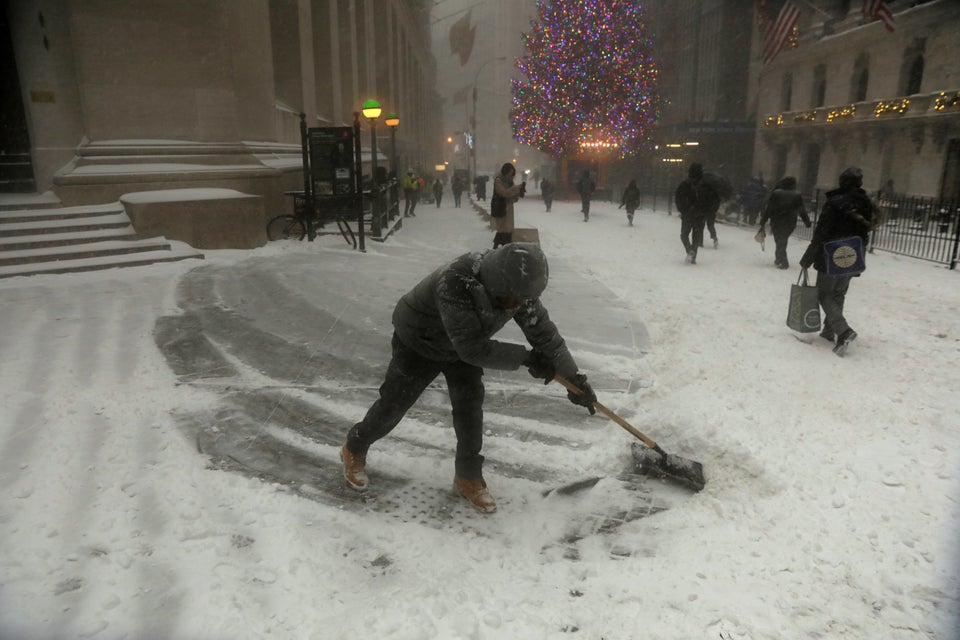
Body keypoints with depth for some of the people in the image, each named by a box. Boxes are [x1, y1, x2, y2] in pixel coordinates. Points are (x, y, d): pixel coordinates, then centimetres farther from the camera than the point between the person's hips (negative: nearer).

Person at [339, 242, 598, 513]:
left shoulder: (519, 287, -24)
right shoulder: (456, 283, -44)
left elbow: (544, 332, -14)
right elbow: (473, 349, -41)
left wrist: (574, 378, -11)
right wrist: (525, 358, -33)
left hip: (464, 345, 5)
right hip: (418, 341, -5)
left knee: (470, 405, -2)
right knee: (394, 403, 5)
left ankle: (468, 477, 17)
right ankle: (354, 449, 32)